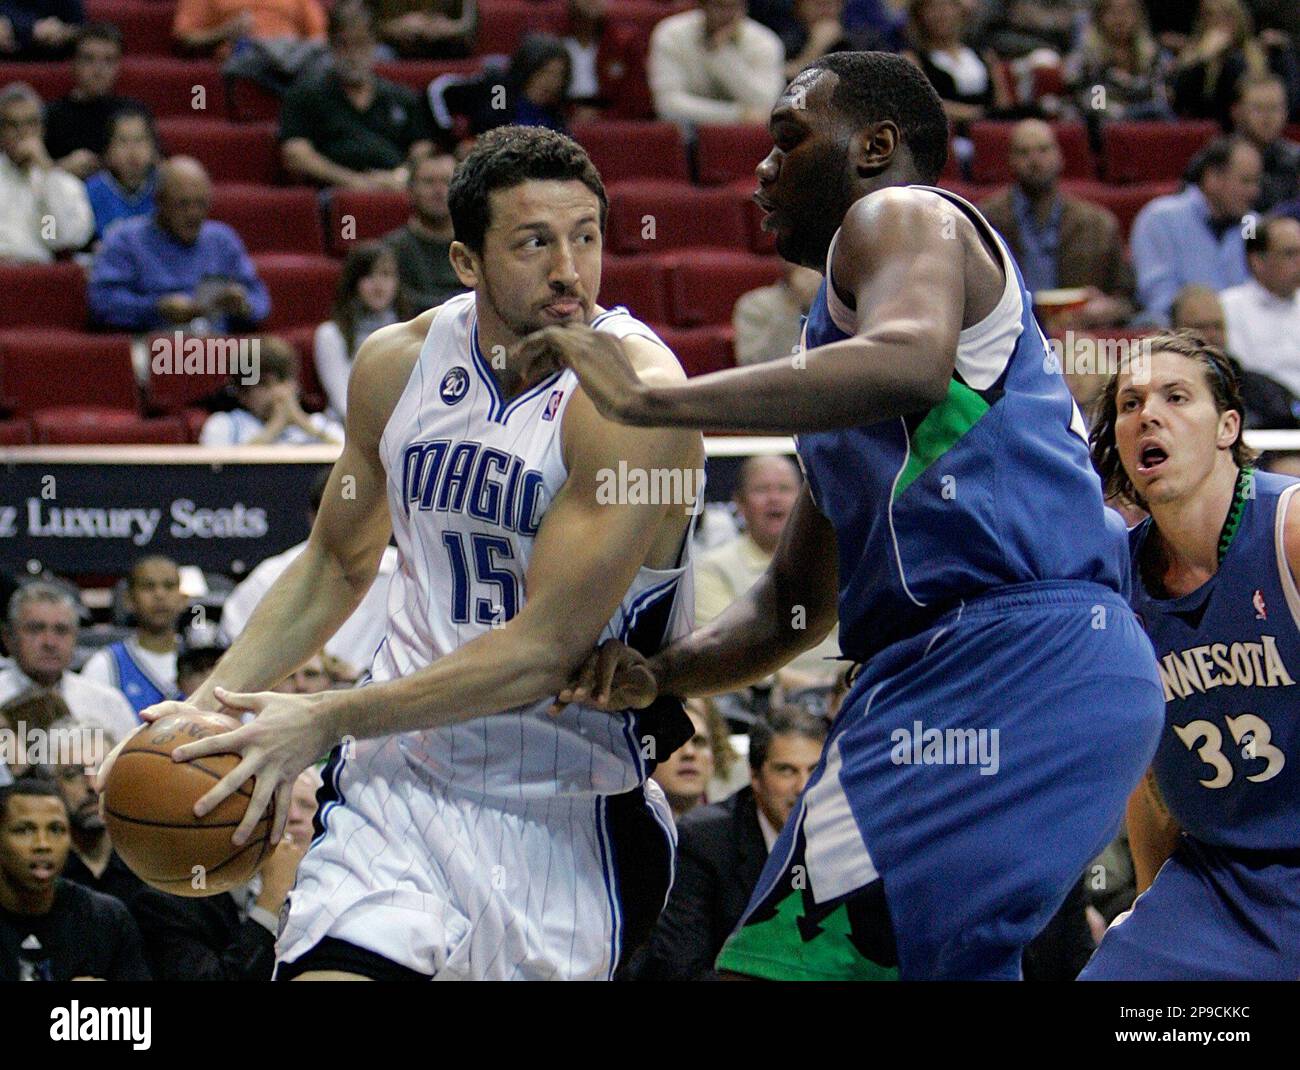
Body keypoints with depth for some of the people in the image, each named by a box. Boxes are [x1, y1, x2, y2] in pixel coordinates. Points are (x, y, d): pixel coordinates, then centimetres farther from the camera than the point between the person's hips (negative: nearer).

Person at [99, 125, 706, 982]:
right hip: (400, 773, 4)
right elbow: (337, 565, 18)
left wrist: (326, 720, -18)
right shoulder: (399, 364, 0)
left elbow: (544, 650, -22)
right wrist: (208, 707, 6)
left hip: (571, 805, -4)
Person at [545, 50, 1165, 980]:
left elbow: (909, 365, -23)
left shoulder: (903, 217, 3)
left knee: (780, 963, -17)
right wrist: (657, 673, 14)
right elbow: (792, 604, 32)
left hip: (1012, 655, -11)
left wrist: (646, 398, -23)